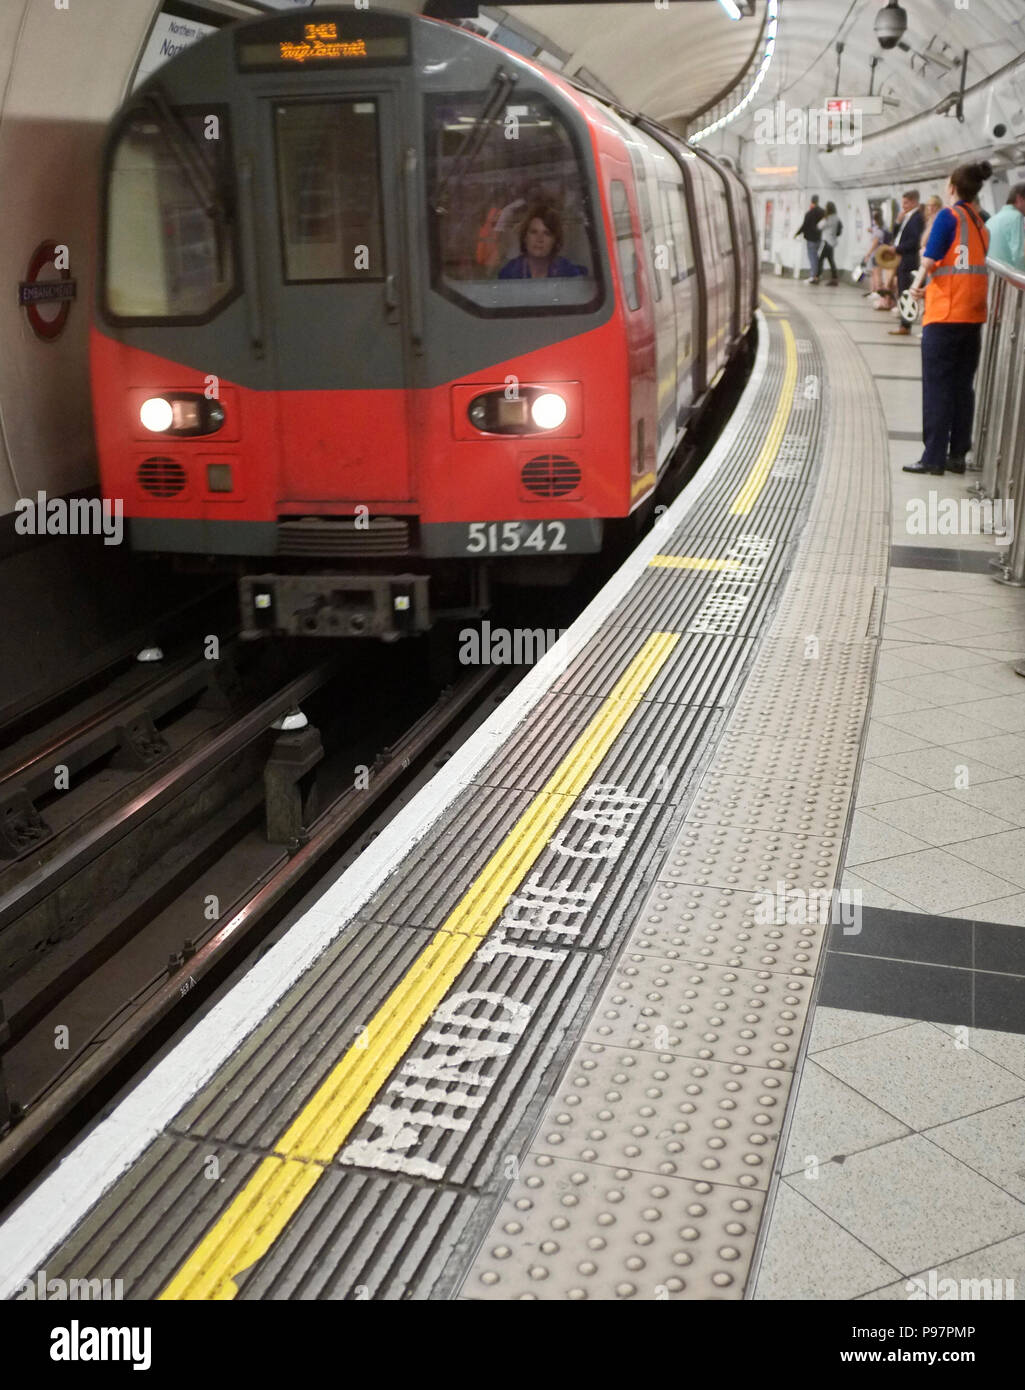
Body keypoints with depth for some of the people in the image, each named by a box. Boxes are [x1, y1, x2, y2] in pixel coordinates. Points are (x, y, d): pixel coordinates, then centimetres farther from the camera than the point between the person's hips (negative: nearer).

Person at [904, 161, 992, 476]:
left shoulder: (948, 216, -9)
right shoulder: (981, 224, 13)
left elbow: (929, 261, -15)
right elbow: (968, 272, 16)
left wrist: (926, 245, 7)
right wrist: (927, 291, 13)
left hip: (945, 315, -7)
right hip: (973, 316, 7)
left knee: (937, 387, -2)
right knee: (963, 387, 9)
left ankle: (934, 457, -2)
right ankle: (957, 456, 11)